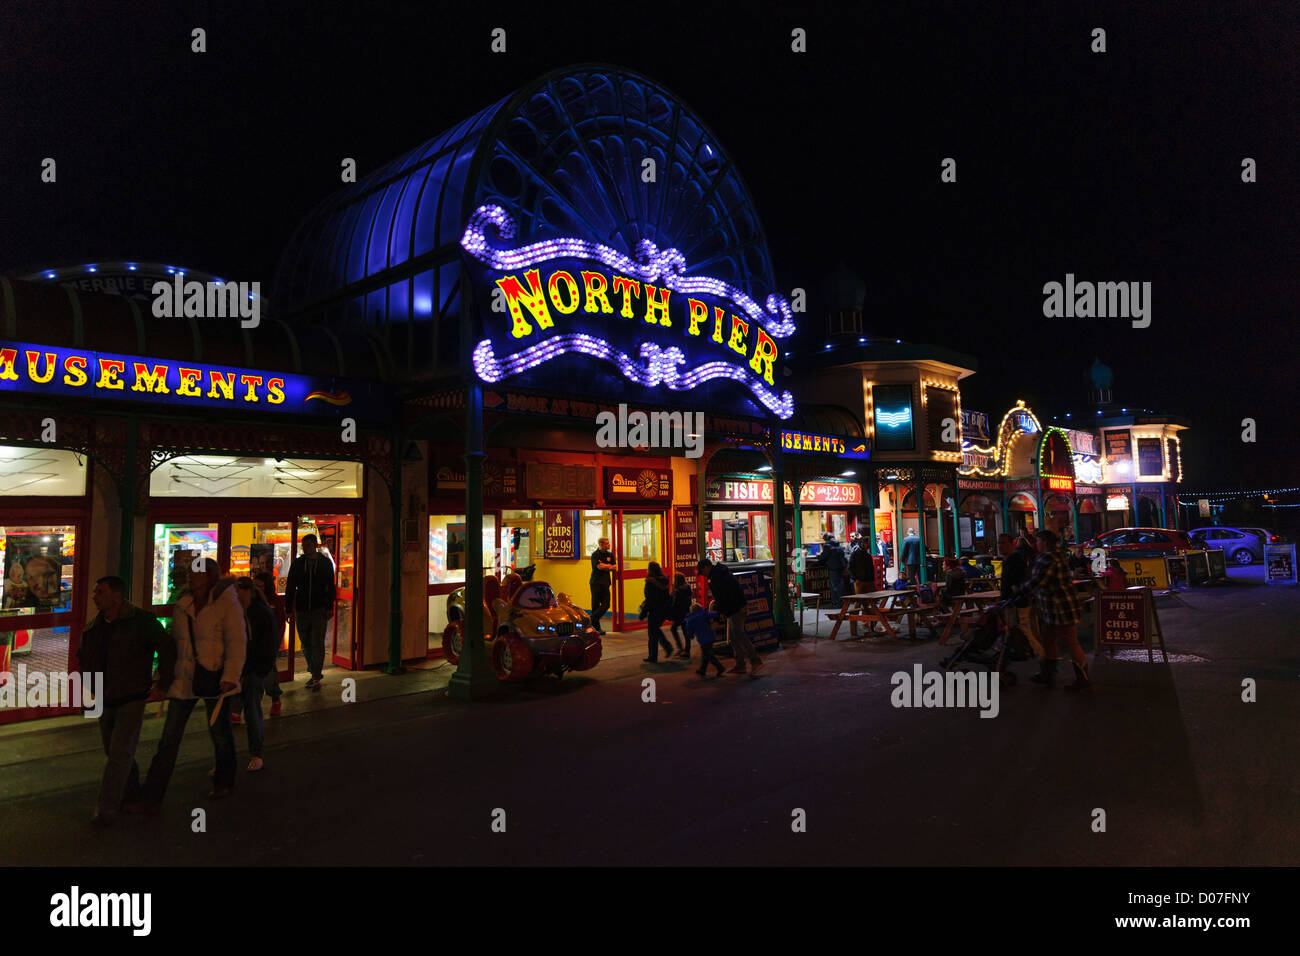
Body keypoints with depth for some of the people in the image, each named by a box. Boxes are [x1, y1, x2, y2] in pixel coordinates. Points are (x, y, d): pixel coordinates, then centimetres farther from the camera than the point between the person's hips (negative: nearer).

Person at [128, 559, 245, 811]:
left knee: (220, 733, 12)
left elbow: (236, 642, -14)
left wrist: (231, 677, -21)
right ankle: (151, 798, 8)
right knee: (169, 738, 2)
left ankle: (224, 782, 34)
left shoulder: (227, 604, -10)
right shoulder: (182, 607, 7)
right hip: (185, 681, 5)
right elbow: (174, 643, 17)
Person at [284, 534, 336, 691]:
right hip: (301, 610, 3)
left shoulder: (326, 563, 3)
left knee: (317, 645, -6)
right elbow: (290, 587, 8)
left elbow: (330, 587, 4)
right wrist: (289, 609, 1)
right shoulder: (297, 563, 6)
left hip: (319, 610, -3)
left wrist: (330, 608, -4)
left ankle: (316, 678, 0)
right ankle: (315, 672, 25)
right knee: (306, 645, 10)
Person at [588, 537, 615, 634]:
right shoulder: (595, 554, -5)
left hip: (605, 583, 6)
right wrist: (608, 566, -2)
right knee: (596, 605, -3)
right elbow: (599, 566, -18)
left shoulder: (610, 554, 14)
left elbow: (614, 567, 6)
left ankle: (592, 621, 10)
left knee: (606, 604, -3)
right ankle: (596, 627, 3)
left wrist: (604, 566, -8)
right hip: (596, 582, -6)